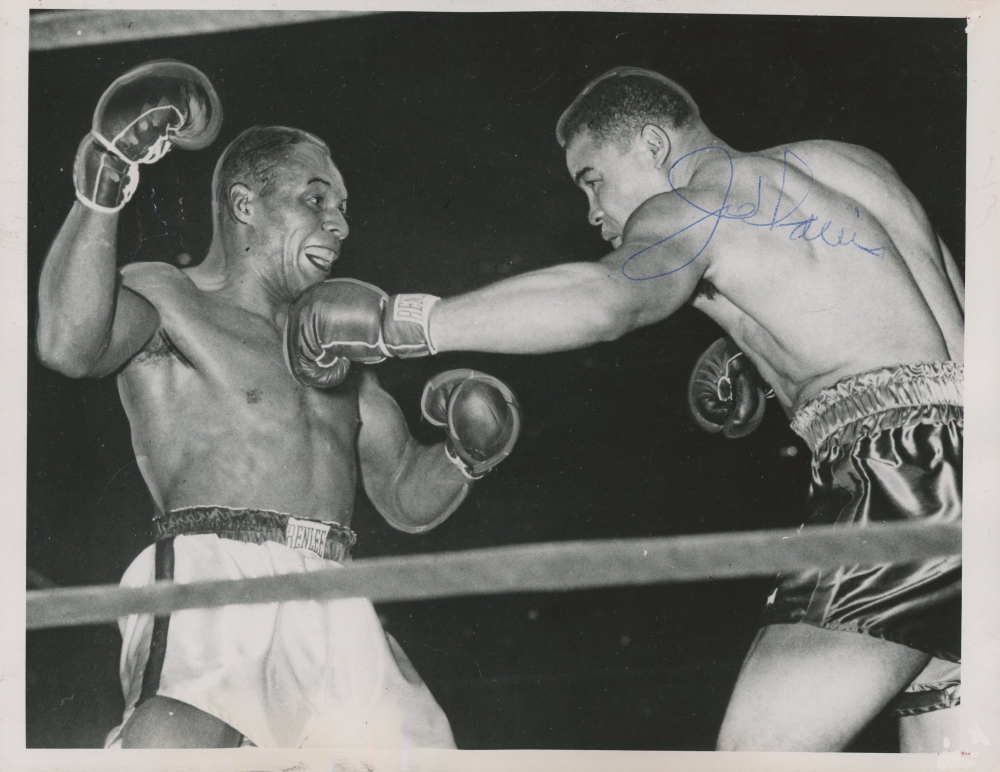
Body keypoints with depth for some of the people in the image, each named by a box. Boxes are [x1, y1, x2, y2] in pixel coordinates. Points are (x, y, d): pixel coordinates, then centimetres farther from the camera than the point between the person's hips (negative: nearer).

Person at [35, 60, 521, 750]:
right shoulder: (165, 296, 13)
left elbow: (409, 500, 29)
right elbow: (68, 344, -12)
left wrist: (466, 456, 8)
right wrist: (102, 193, -18)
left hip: (331, 613, 6)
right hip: (209, 572, -6)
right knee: (169, 742, -32)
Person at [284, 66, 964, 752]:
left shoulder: (687, 206, 2)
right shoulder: (853, 162, 25)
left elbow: (604, 299, -20)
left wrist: (390, 323, -16)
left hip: (901, 459, -8)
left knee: (756, 746, -10)